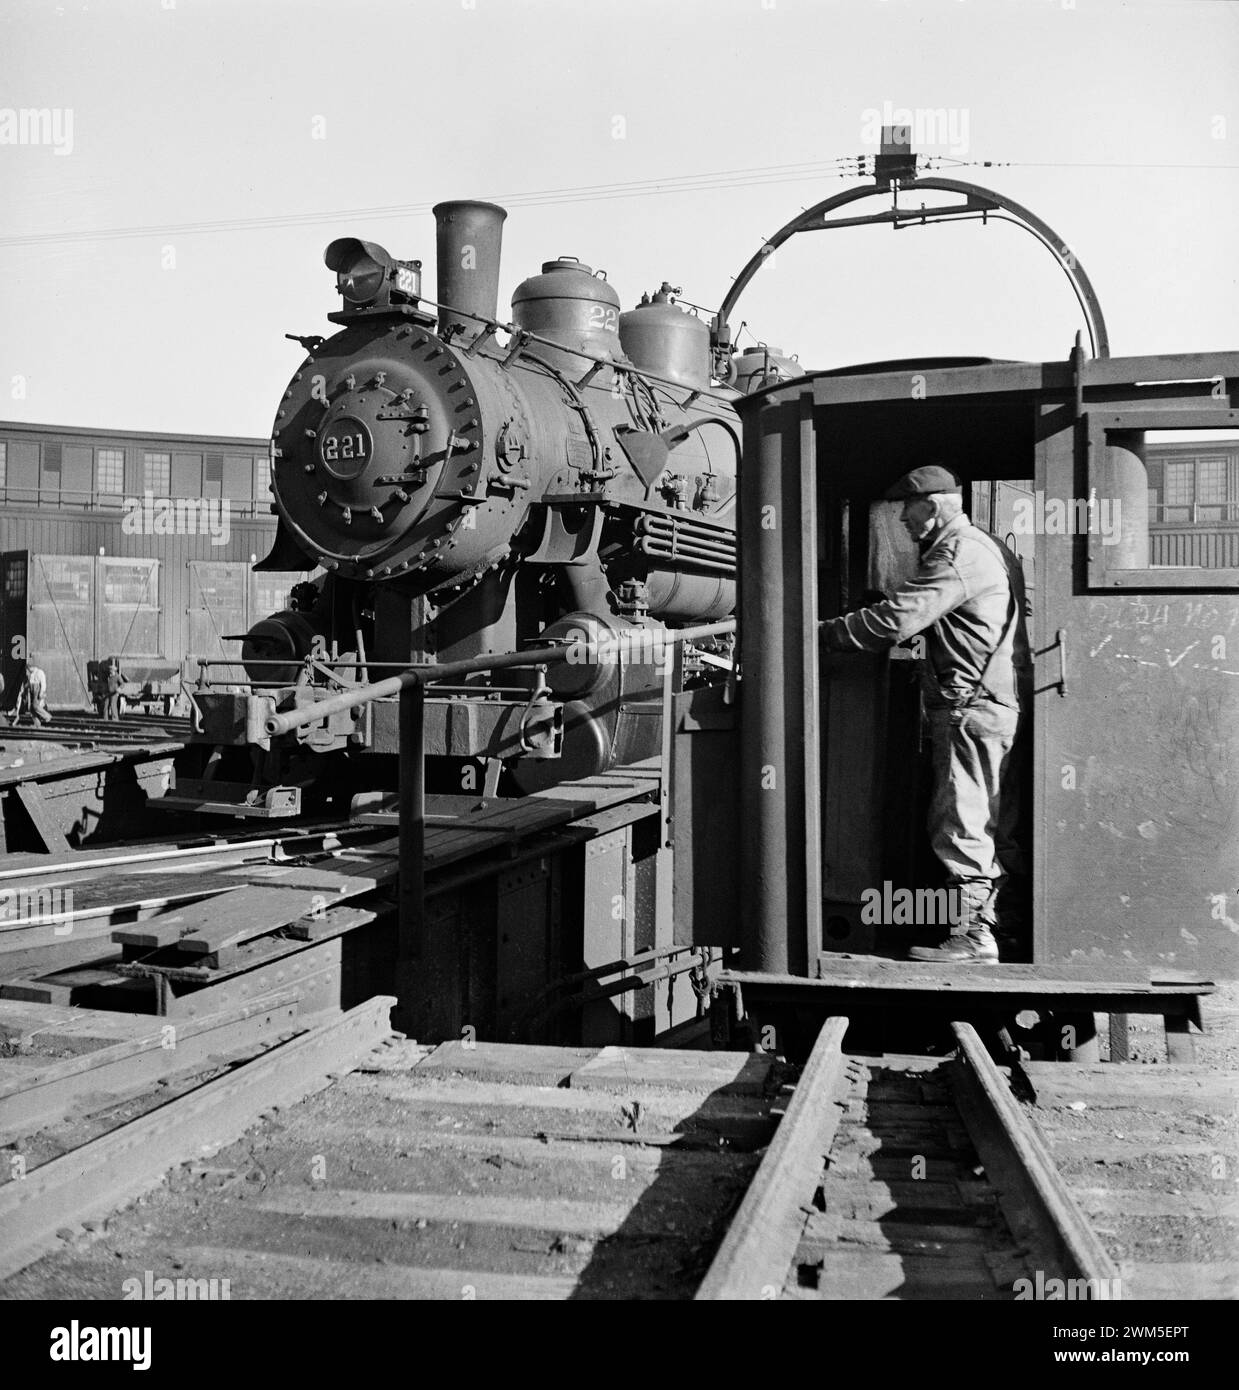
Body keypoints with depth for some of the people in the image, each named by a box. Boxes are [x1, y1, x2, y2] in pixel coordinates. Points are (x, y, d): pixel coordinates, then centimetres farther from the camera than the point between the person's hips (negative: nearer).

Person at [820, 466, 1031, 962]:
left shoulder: (957, 555, -14)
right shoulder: (988, 548, 20)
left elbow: (895, 620, -21)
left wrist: (821, 633, -15)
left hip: (972, 706, -10)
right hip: (1001, 702, 10)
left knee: (962, 823, -7)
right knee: (995, 826, 13)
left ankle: (972, 935, -5)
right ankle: (997, 919, 19)